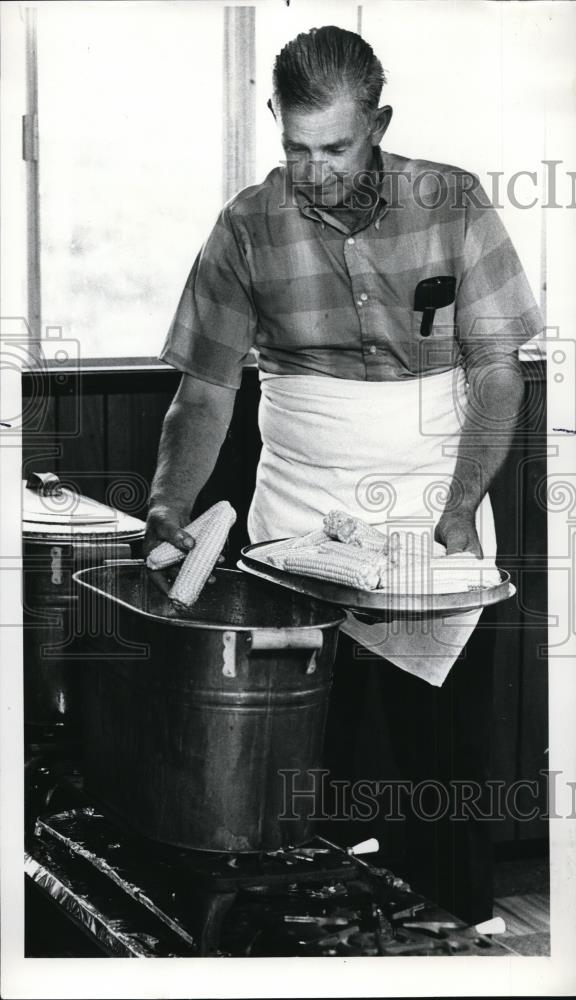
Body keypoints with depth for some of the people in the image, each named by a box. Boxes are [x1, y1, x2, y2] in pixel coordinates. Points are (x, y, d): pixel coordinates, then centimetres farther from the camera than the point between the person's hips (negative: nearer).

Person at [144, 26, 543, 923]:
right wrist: (169, 508, -14)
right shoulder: (248, 226, -1)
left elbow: (498, 371, -2)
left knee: (446, 740, -2)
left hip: (439, 501, 0)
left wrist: (460, 511, -11)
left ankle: (462, 926, 15)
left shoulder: (452, 203, -2)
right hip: (300, 511, 1)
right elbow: (205, 390, 1)